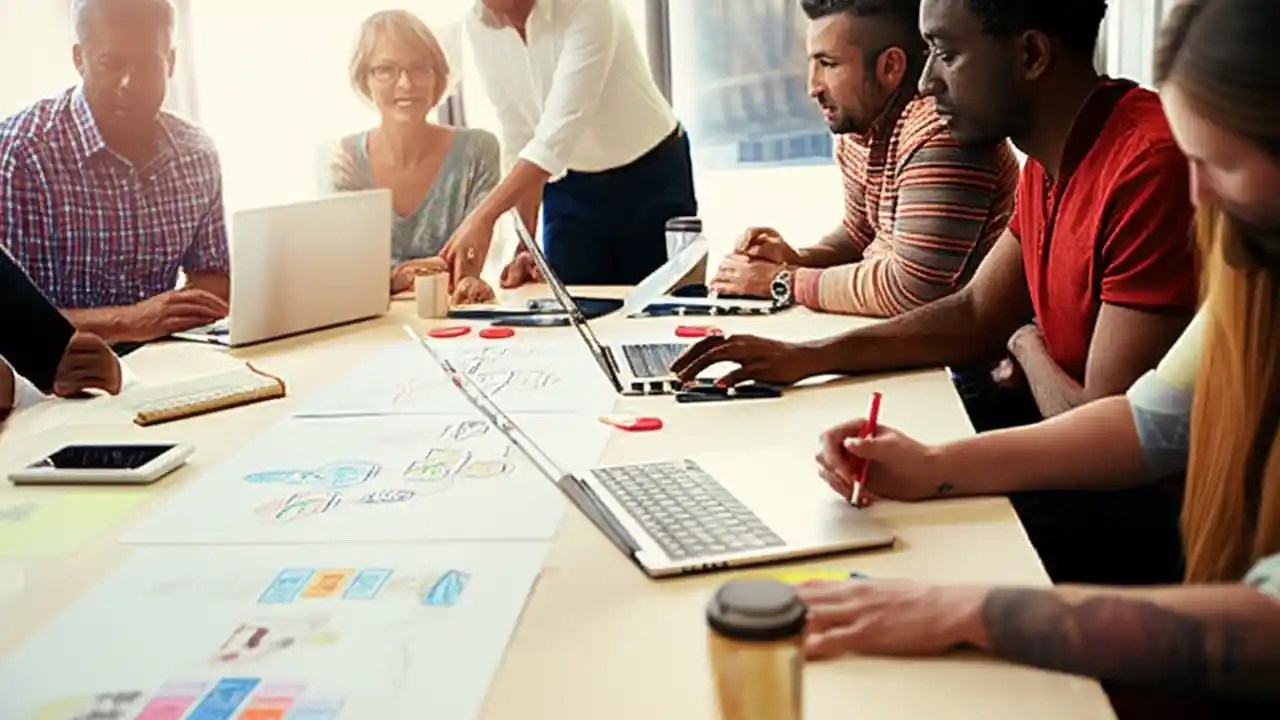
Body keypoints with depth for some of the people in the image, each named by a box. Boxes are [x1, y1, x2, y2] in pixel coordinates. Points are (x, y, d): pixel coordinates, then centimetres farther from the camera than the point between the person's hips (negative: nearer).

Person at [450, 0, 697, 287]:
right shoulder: (478, 26, -9)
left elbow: (562, 126, -35)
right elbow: (518, 138, -3)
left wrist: (484, 216, -43)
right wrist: (525, 245, -6)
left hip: (650, 177, -4)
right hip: (571, 187, 4)